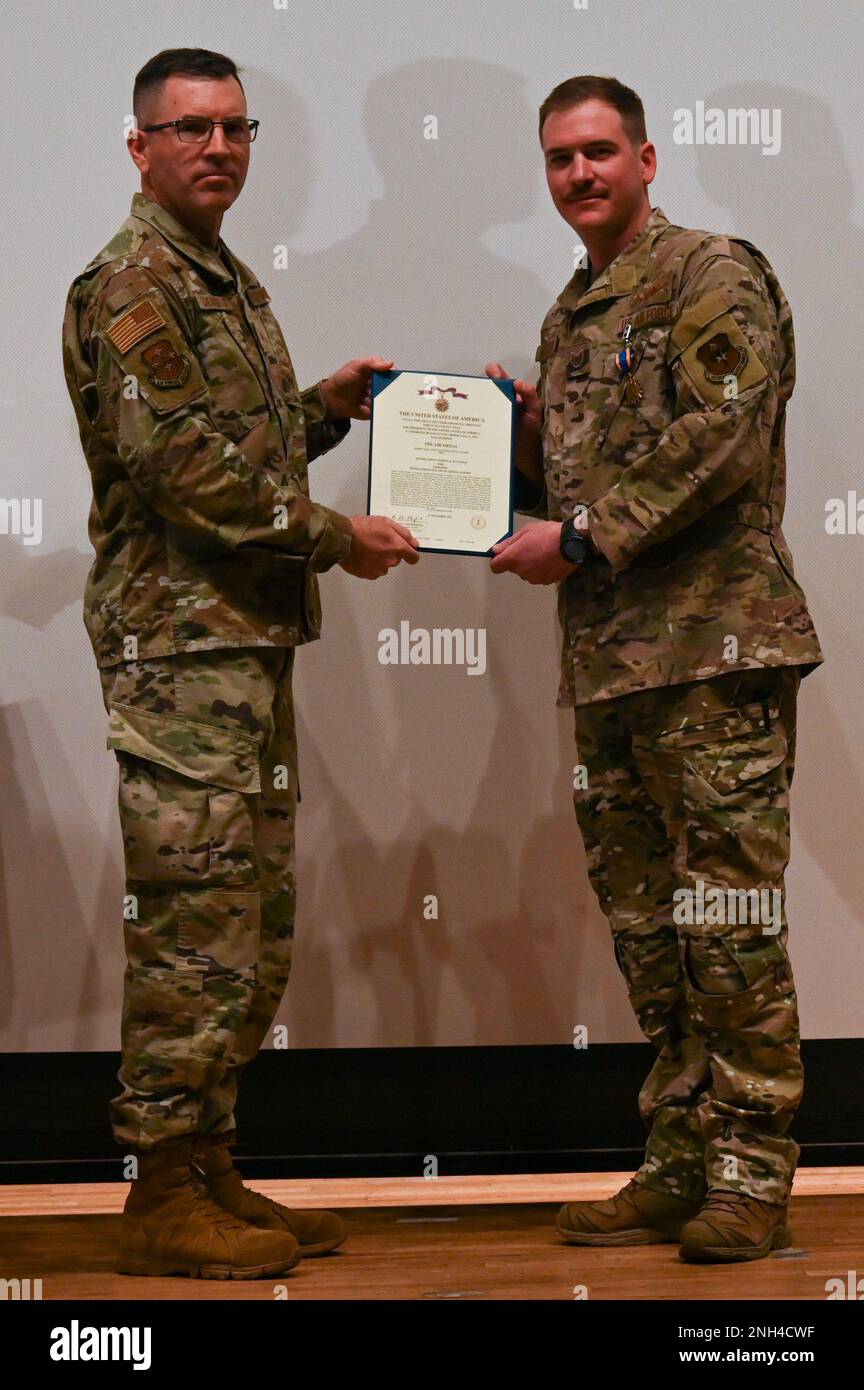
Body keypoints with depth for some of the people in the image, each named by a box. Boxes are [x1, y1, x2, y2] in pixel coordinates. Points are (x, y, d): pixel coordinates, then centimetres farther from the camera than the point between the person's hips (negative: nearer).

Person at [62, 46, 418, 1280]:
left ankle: (210, 1171, 20)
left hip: (253, 639, 10)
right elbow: (178, 463, -19)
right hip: (180, 641, -10)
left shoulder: (234, 284, 21)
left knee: (255, 926, 11)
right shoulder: (129, 284, -10)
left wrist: (328, 404, 12)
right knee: (194, 922, -8)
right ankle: (165, 1199, 0)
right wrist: (335, 536, -14)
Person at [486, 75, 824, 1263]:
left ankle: (752, 1177, 3)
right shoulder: (569, 318, 22)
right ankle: (681, 1164, 19)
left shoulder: (714, 277, -3)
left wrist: (583, 539, -15)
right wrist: (519, 428, 6)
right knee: (645, 924, 10)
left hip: (710, 646, -8)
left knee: (729, 919, -5)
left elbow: (719, 442, -16)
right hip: (604, 661, 8)